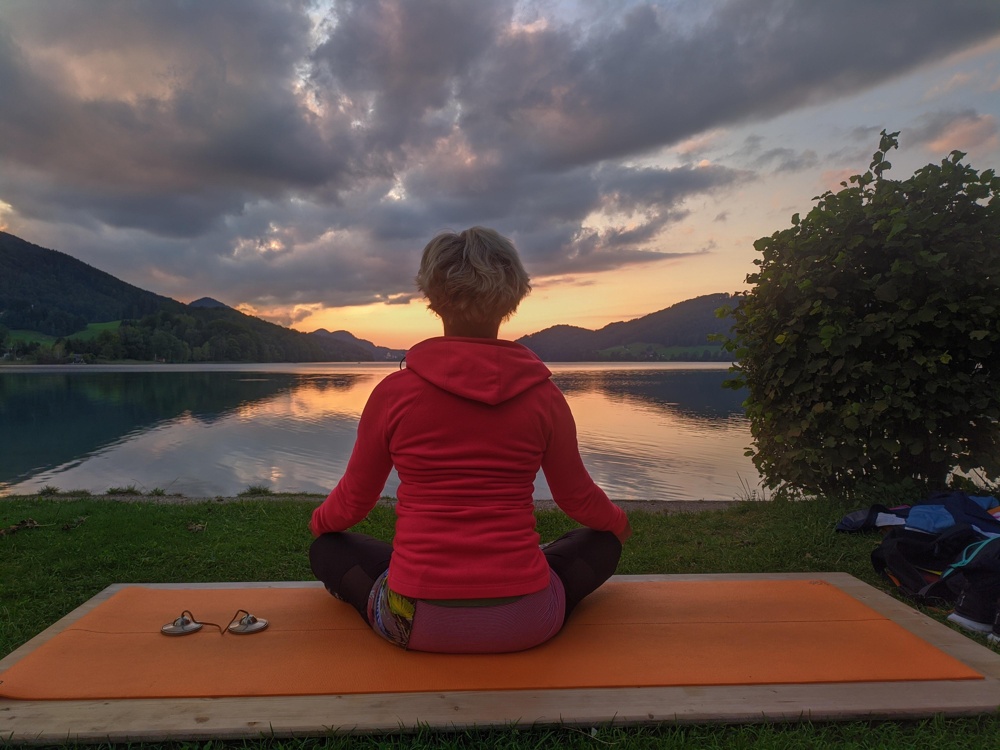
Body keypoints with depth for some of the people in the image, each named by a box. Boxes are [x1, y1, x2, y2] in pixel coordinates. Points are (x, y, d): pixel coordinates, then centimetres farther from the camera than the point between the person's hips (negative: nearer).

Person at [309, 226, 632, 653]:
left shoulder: (393, 393, -7)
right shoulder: (542, 394, -5)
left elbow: (353, 502, 7)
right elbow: (577, 497, 10)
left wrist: (319, 521, 32)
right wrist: (618, 522, 34)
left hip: (416, 624, 0)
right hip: (525, 627, 1)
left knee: (327, 548, 26)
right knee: (603, 541, 26)